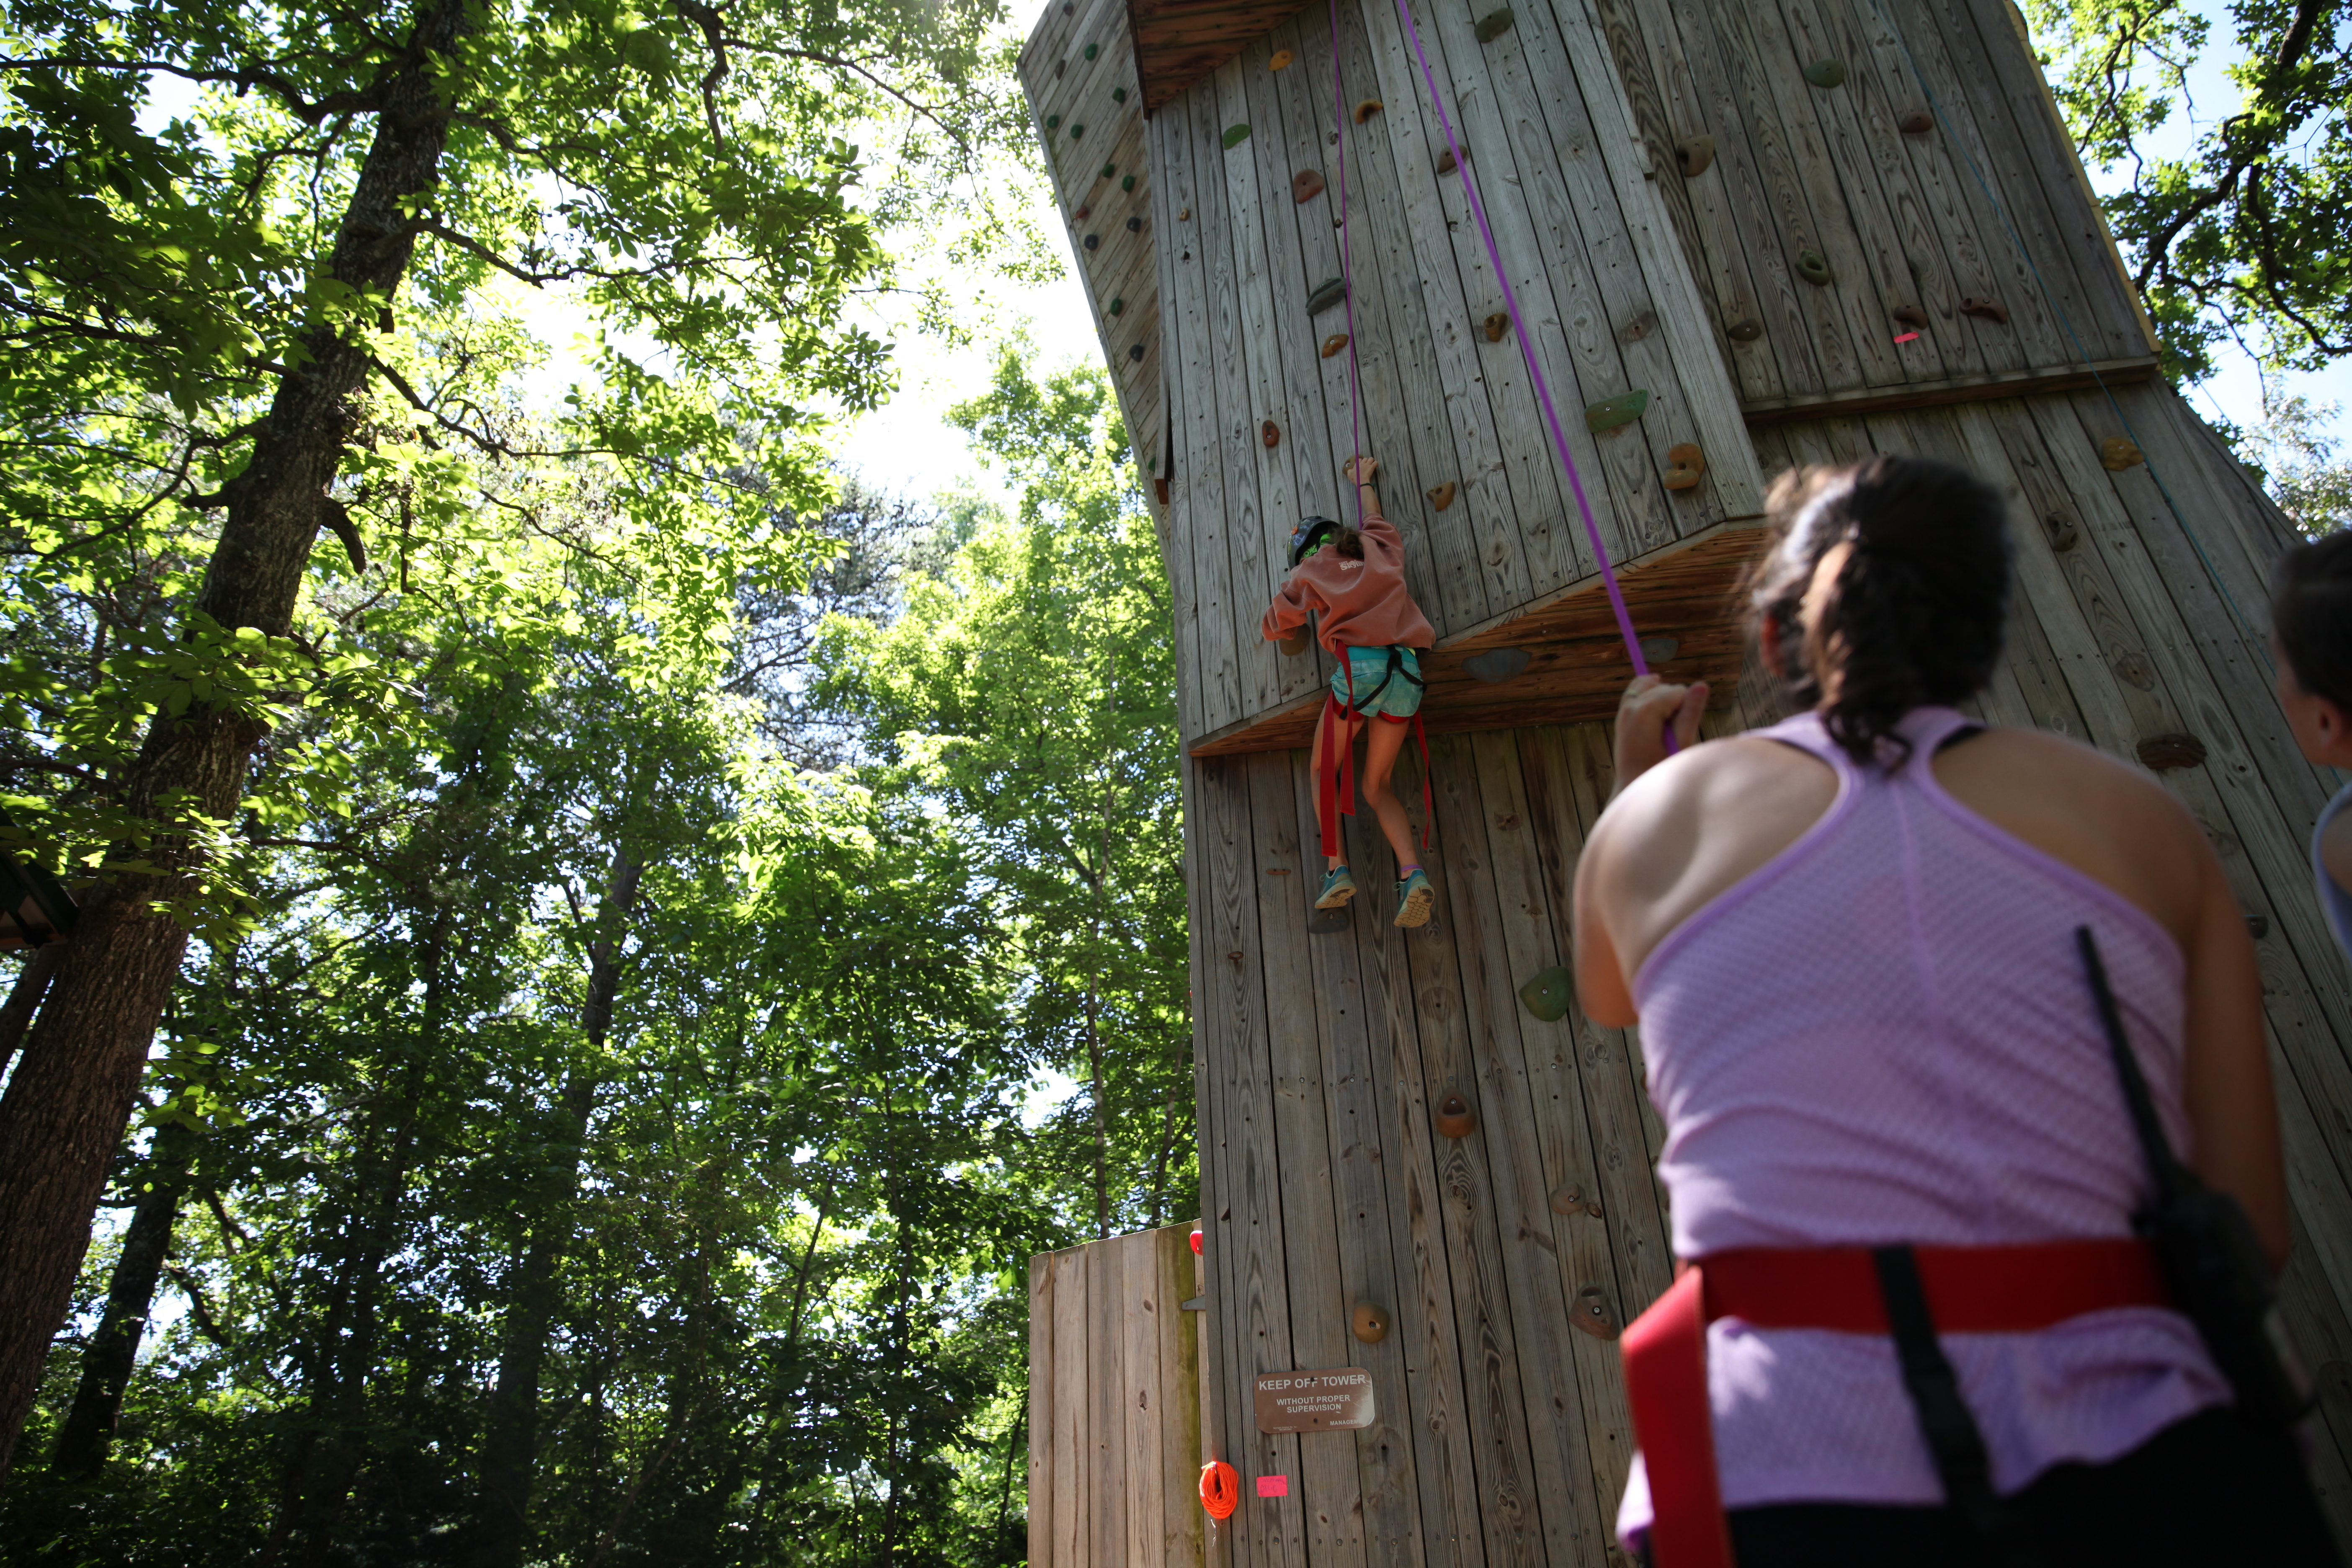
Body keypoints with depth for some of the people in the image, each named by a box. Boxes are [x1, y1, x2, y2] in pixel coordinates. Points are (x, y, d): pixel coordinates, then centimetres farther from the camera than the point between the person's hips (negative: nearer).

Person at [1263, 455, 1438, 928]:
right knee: (1377, 786, 11)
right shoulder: (1381, 551, 22)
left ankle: (1336, 867, -5)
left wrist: (1290, 629, 39)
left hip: (1359, 667, -4)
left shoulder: (1311, 571, 11)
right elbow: (1374, 518, 45)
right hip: (1406, 671, 5)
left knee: (1325, 773, 13)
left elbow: (1271, 626, 18)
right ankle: (1412, 873, -11)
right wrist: (1363, 481, 62)